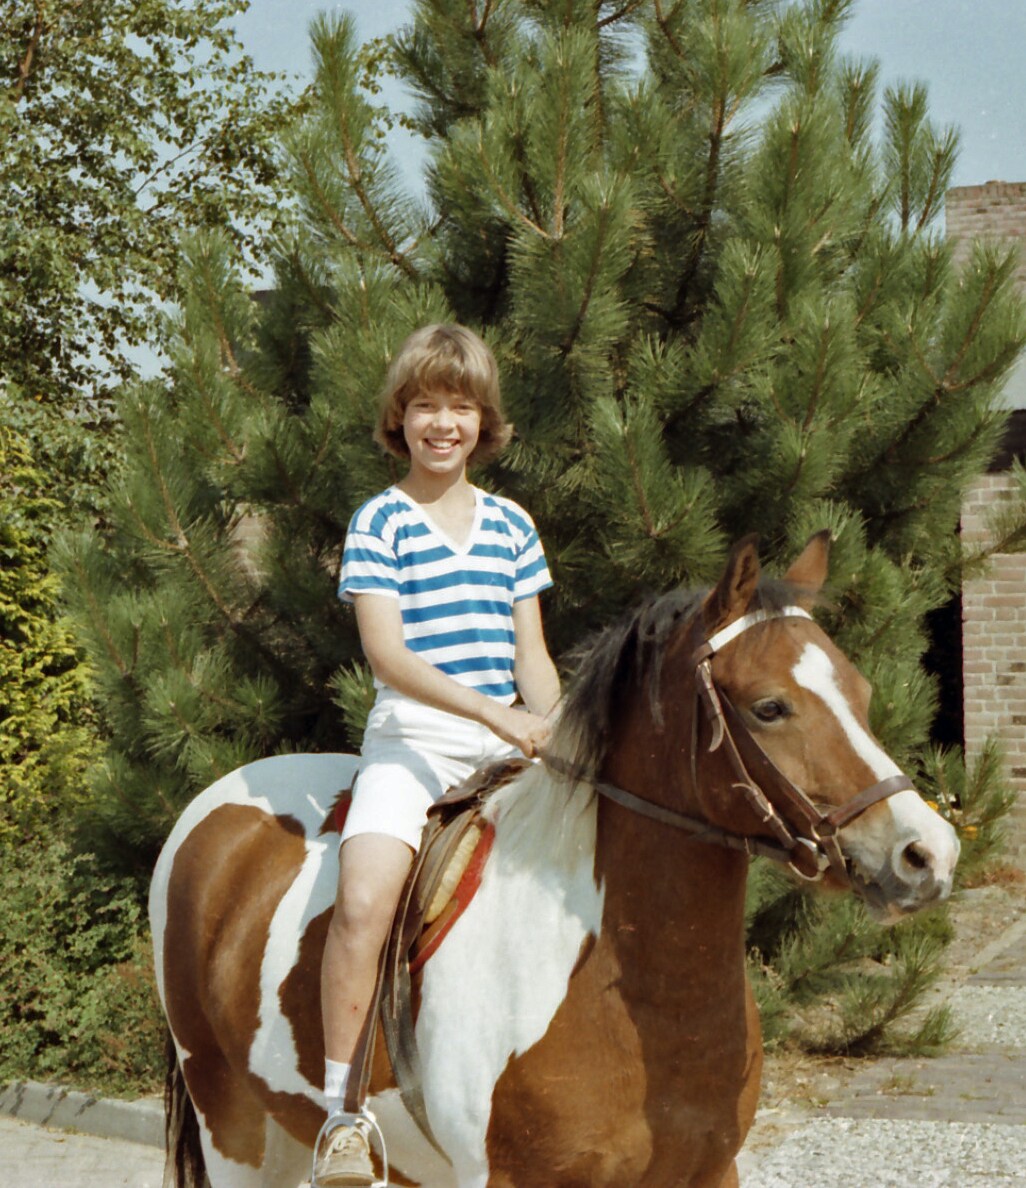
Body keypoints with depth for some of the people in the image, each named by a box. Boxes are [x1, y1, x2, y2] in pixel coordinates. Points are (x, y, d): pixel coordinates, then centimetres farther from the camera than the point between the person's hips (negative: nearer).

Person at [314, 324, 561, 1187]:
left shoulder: (510, 525, 14)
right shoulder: (381, 522, 0)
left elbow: (531, 655, 15)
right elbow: (386, 652, -11)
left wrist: (554, 737, -4)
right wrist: (493, 712, -20)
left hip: (506, 743, 5)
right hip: (410, 738, -5)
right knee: (363, 900, -26)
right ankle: (342, 1110, -17)